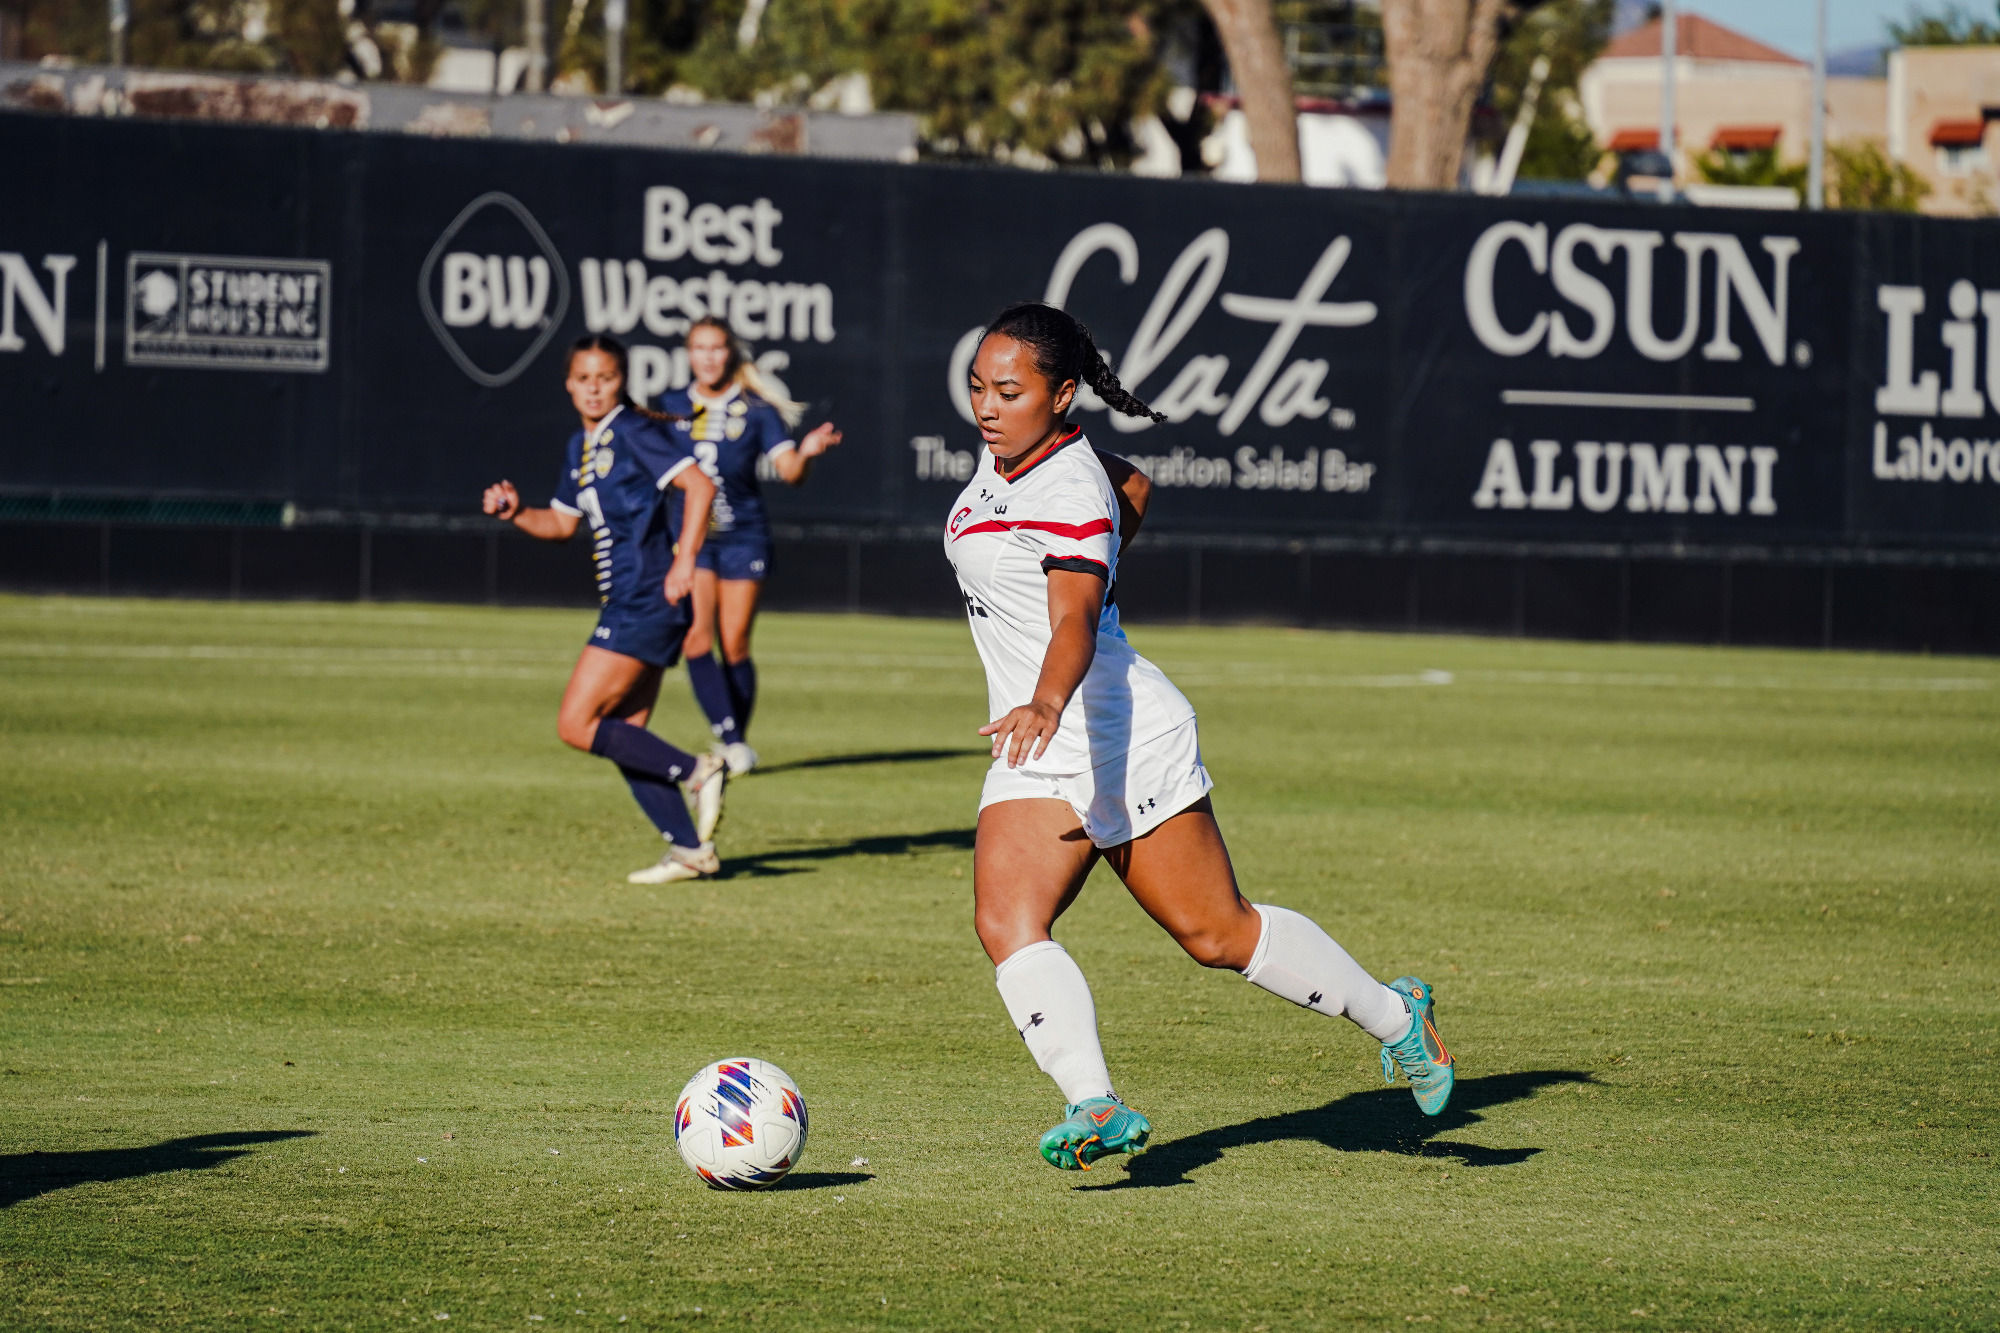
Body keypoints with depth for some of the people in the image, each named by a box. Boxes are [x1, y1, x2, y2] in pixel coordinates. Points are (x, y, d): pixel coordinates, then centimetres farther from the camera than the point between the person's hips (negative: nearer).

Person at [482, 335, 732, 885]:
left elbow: (699, 485, -17)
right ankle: (690, 849, 11)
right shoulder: (581, 447, 17)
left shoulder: (632, 433, -9)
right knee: (624, 739, 9)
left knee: (578, 725, -12)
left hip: (646, 604, -10)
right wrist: (516, 512, 9)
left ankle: (697, 772, -9)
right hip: (625, 607, 10)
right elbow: (562, 522, 28)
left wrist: (685, 559, -23)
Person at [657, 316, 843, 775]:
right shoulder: (671, 408, 4)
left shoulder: (756, 411, -1)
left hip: (744, 536, -1)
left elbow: (790, 471, -9)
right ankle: (730, 739, -18)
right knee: (697, 638, -16)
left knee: (734, 646, -1)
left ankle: (738, 741, 14)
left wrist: (806, 453, -28)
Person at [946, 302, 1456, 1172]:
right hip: (1036, 756, 8)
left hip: (1122, 734, -8)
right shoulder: (1004, 456, 7)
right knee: (1005, 923, -17)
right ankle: (1095, 1107, -25)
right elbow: (1132, 495, 26)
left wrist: (1047, 704, -52)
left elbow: (1076, 620, -33)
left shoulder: (1073, 492, -19)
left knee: (1216, 934, 2)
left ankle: (1393, 1016, 23)